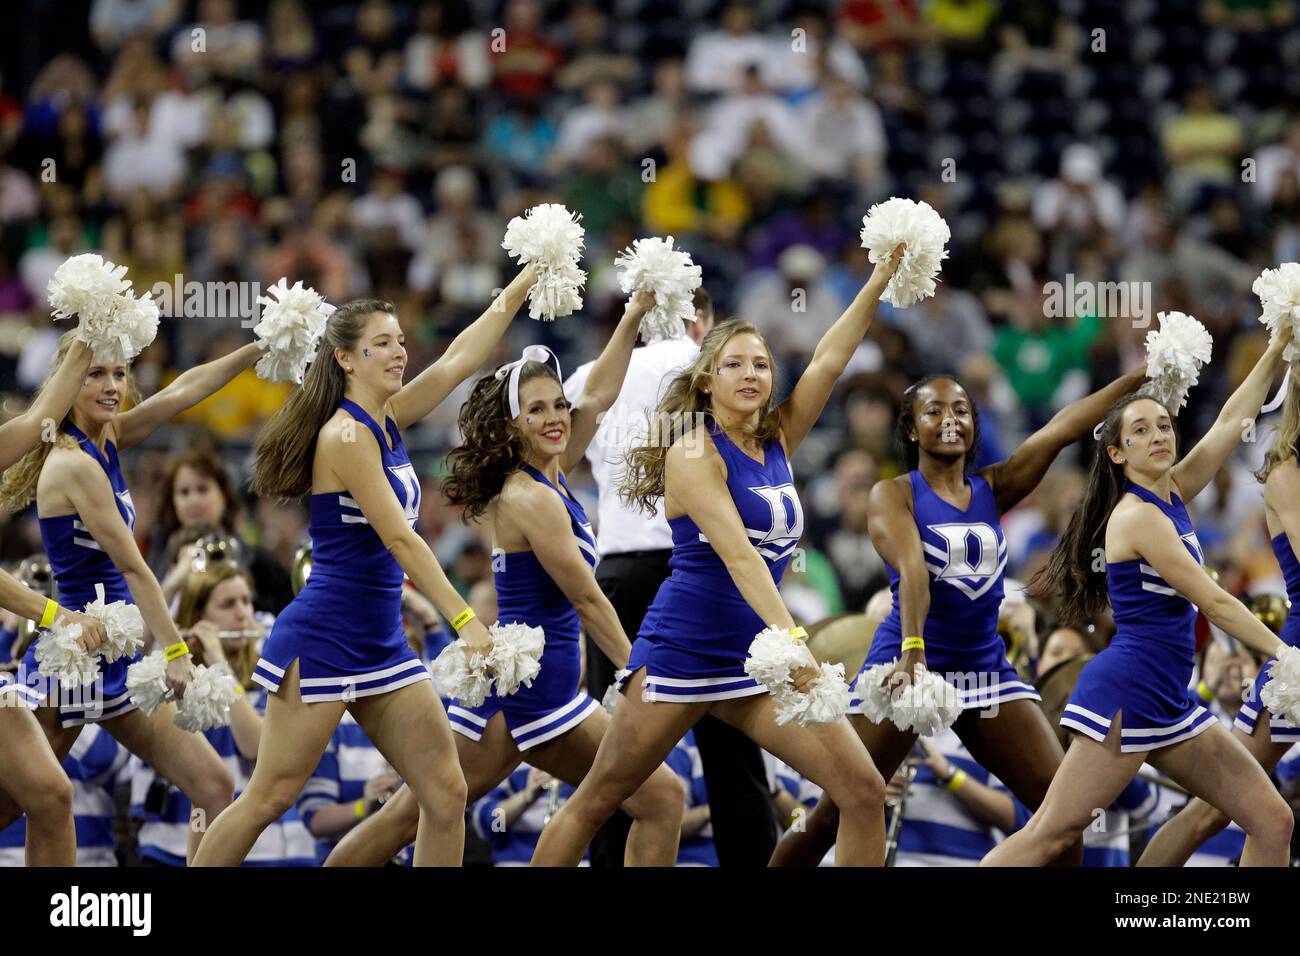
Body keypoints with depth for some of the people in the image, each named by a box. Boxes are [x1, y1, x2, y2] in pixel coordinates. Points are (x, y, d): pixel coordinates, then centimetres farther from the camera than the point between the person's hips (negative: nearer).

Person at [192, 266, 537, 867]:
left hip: (382, 646, 9)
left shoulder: (388, 421, 10)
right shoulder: (346, 435, -14)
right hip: (323, 641, -9)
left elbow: (459, 360, 13)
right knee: (270, 798, -4)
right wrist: (464, 620, -23)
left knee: (446, 793, 1)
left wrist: (523, 284, 9)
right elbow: (398, 538, -19)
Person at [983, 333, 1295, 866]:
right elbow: (1213, 603, -13)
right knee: (1050, 834, -11)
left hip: (1170, 703, 9)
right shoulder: (1139, 516, -12)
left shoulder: (1172, 496, 12)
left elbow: (1231, 422, 14)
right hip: (1127, 695, -9)